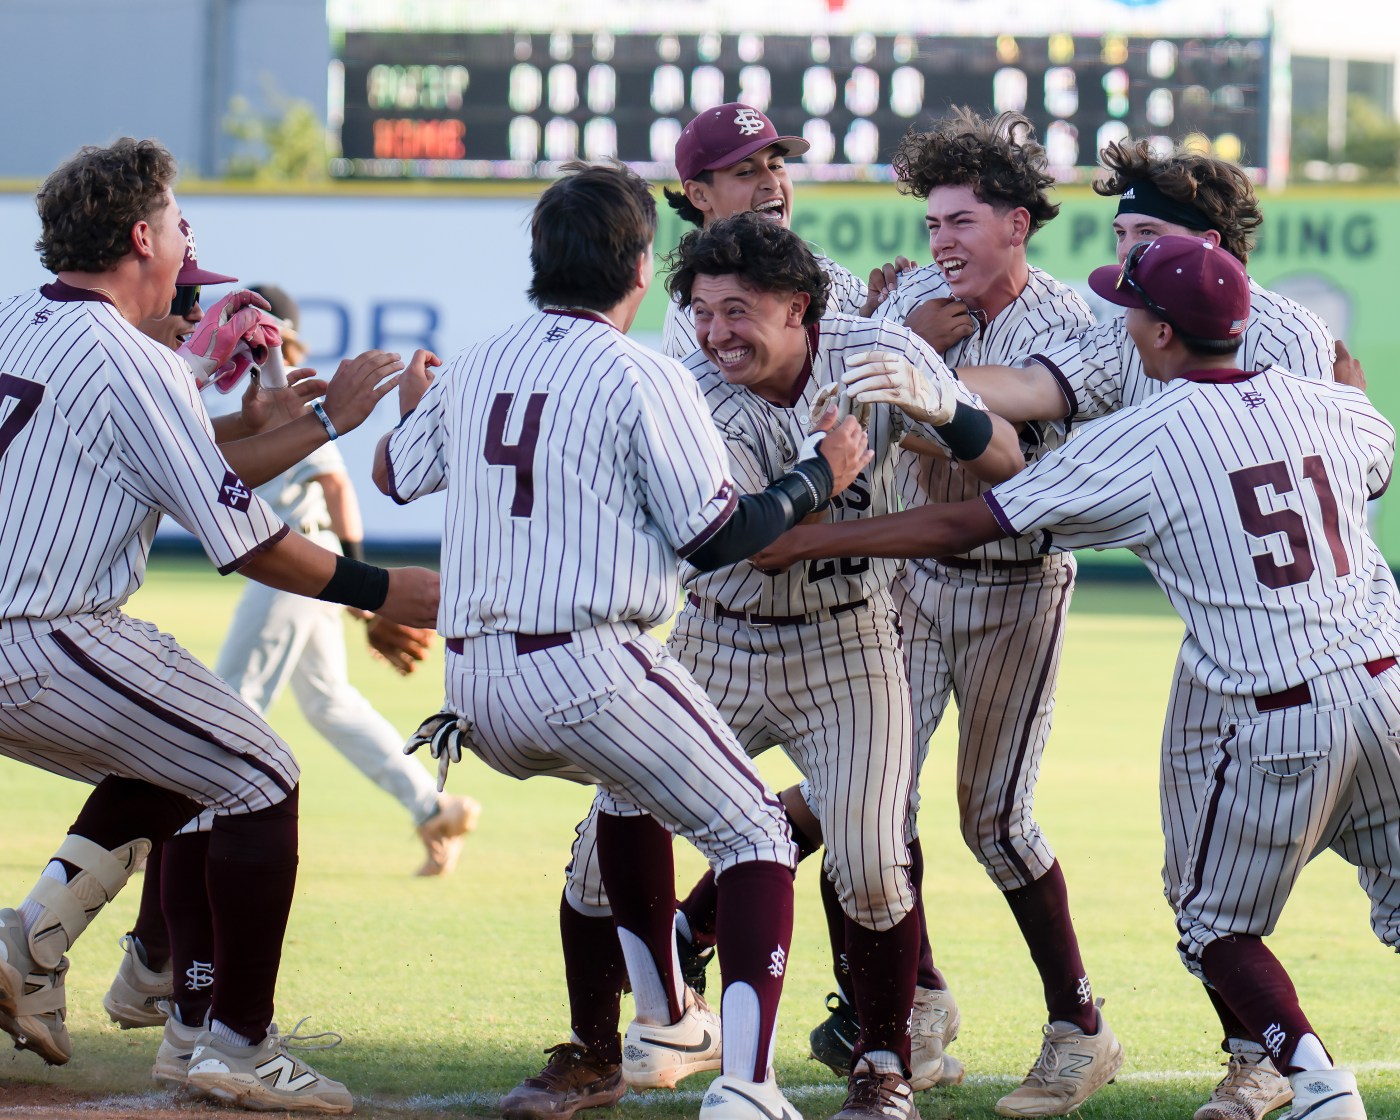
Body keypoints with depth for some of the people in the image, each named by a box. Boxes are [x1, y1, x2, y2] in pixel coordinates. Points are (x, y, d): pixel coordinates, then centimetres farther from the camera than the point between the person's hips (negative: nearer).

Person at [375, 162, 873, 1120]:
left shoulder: (477, 367, 12)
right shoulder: (645, 379, -7)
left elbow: (395, 476, 29)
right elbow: (716, 537, -8)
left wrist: (412, 406, 50)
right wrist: (820, 476, 7)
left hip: (476, 686, 7)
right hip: (588, 671, -7)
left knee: (632, 787, 35)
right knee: (754, 833, 2)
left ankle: (660, 1023, 37)